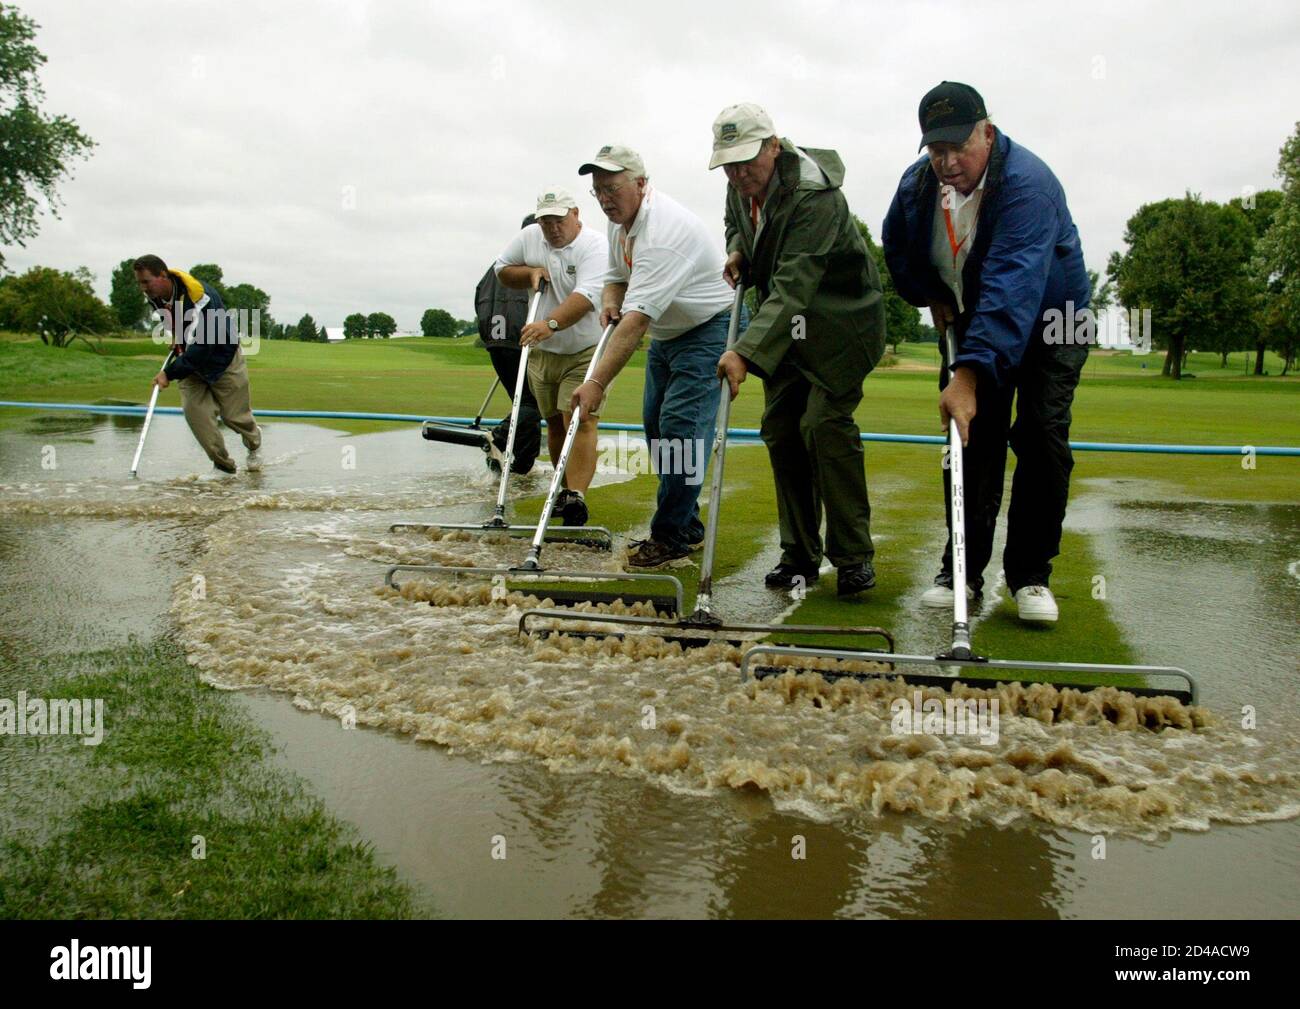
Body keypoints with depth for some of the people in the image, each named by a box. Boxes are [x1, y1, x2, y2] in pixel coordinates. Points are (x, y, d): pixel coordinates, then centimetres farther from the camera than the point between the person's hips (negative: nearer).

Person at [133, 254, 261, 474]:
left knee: (234, 416, 2)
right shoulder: (154, 295, -9)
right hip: (191, 361, 6)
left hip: (223, 359, -6)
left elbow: (200, 347, -34)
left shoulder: (200, 296, -33)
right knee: (194, 410, -12)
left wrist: (170, 373, -33)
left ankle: (254, 443, 36)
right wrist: (177, 339, 10)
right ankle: (223, 464, -1)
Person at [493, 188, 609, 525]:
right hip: (542, 351, 6)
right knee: (555, 422, 12)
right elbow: (502, 270, 16)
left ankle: (575, 497, -22)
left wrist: (550, 323, -44)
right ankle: (567, 488, 24)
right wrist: (530, 272, -5)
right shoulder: (529, 237, 2)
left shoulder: (594, 245, -17)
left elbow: (585, 296, -31)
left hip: (586, 351, -6)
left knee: (580, 421, -16)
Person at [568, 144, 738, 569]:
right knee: (655, 424, 9)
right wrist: (610, 301, -7)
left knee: (679, 427, -17)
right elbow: (617, 274, 18)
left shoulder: (663, 231, -31)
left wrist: (597, 382, -41)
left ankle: (672, 537, -9)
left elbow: (636, 320, -38)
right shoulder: (620, 219, 1)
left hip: (707, 330, -10)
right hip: (666, 332, 10)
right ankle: (687, 525, 18)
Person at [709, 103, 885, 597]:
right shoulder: (742, 187, -1)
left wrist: (747, 352, -46)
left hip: (842, 320, -8)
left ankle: (853, 556, -7)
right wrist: (738, 253, 0)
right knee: (780, 430, 4)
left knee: (825, 423, -18)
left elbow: (793, 287, -37)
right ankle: (799, 555, 13)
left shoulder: (814, 196, -28)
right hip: (787, 324, 8)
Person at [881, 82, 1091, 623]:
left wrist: (969, 374, -51)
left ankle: (1030, 575, -2)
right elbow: (897, 247, 13)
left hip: (1049, 320, -5)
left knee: (1041, 437, -12)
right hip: (972, 323, 5)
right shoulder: (917, 183, -10)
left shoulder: (1027, 183, -32)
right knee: (970, 440, -1)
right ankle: (963, 569, 6)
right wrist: (930, 297, 0)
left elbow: (1010, 287, -44)